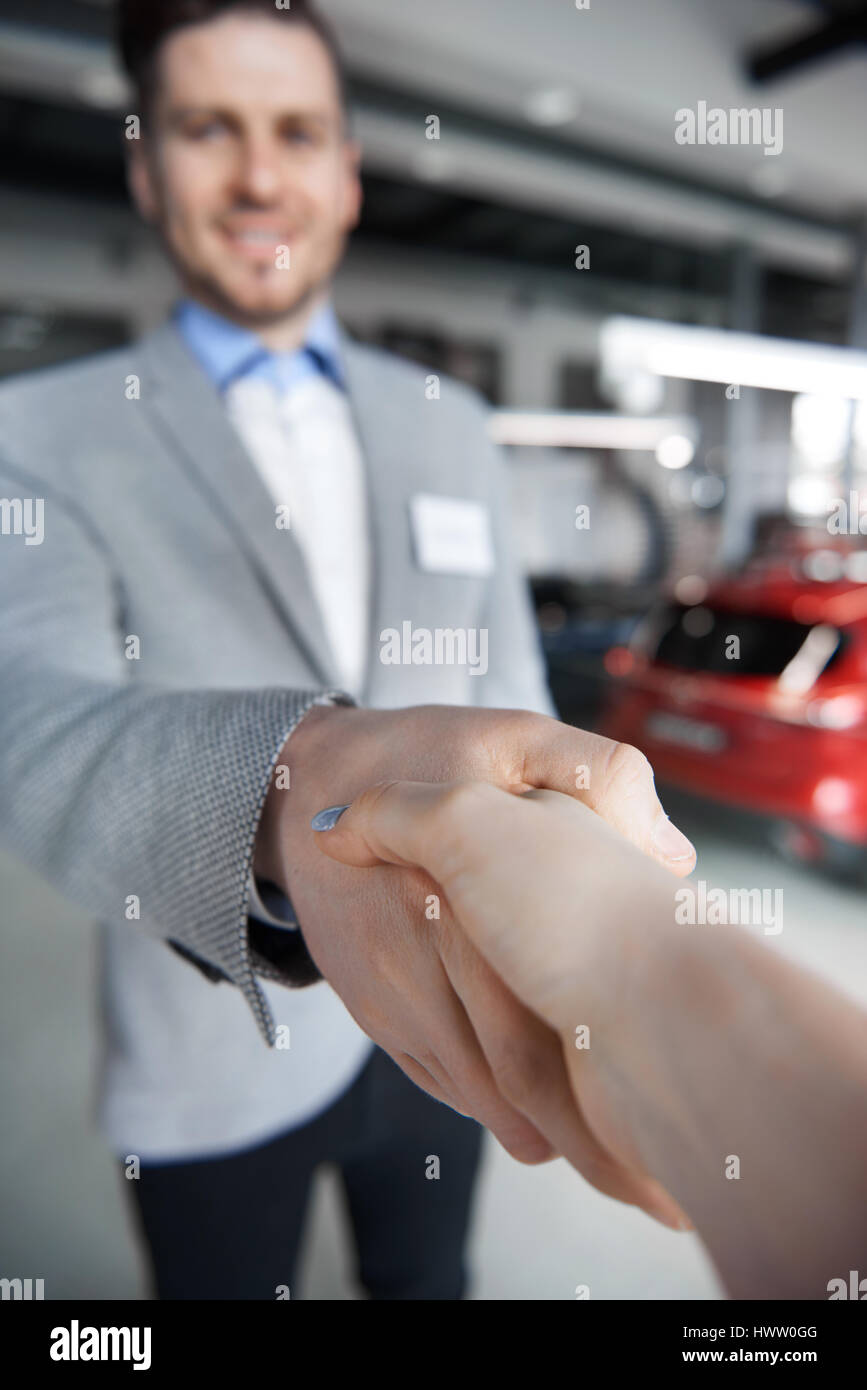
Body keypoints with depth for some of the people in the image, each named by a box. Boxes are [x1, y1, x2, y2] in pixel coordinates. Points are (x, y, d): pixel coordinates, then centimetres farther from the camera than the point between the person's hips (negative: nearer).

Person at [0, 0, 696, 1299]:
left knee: (429, 1278, 26)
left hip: (441, 1014, 3)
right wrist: (297, 779, -50)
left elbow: (511, 680, 5)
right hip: (212, 1069, -2)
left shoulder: (454, 425, 2)